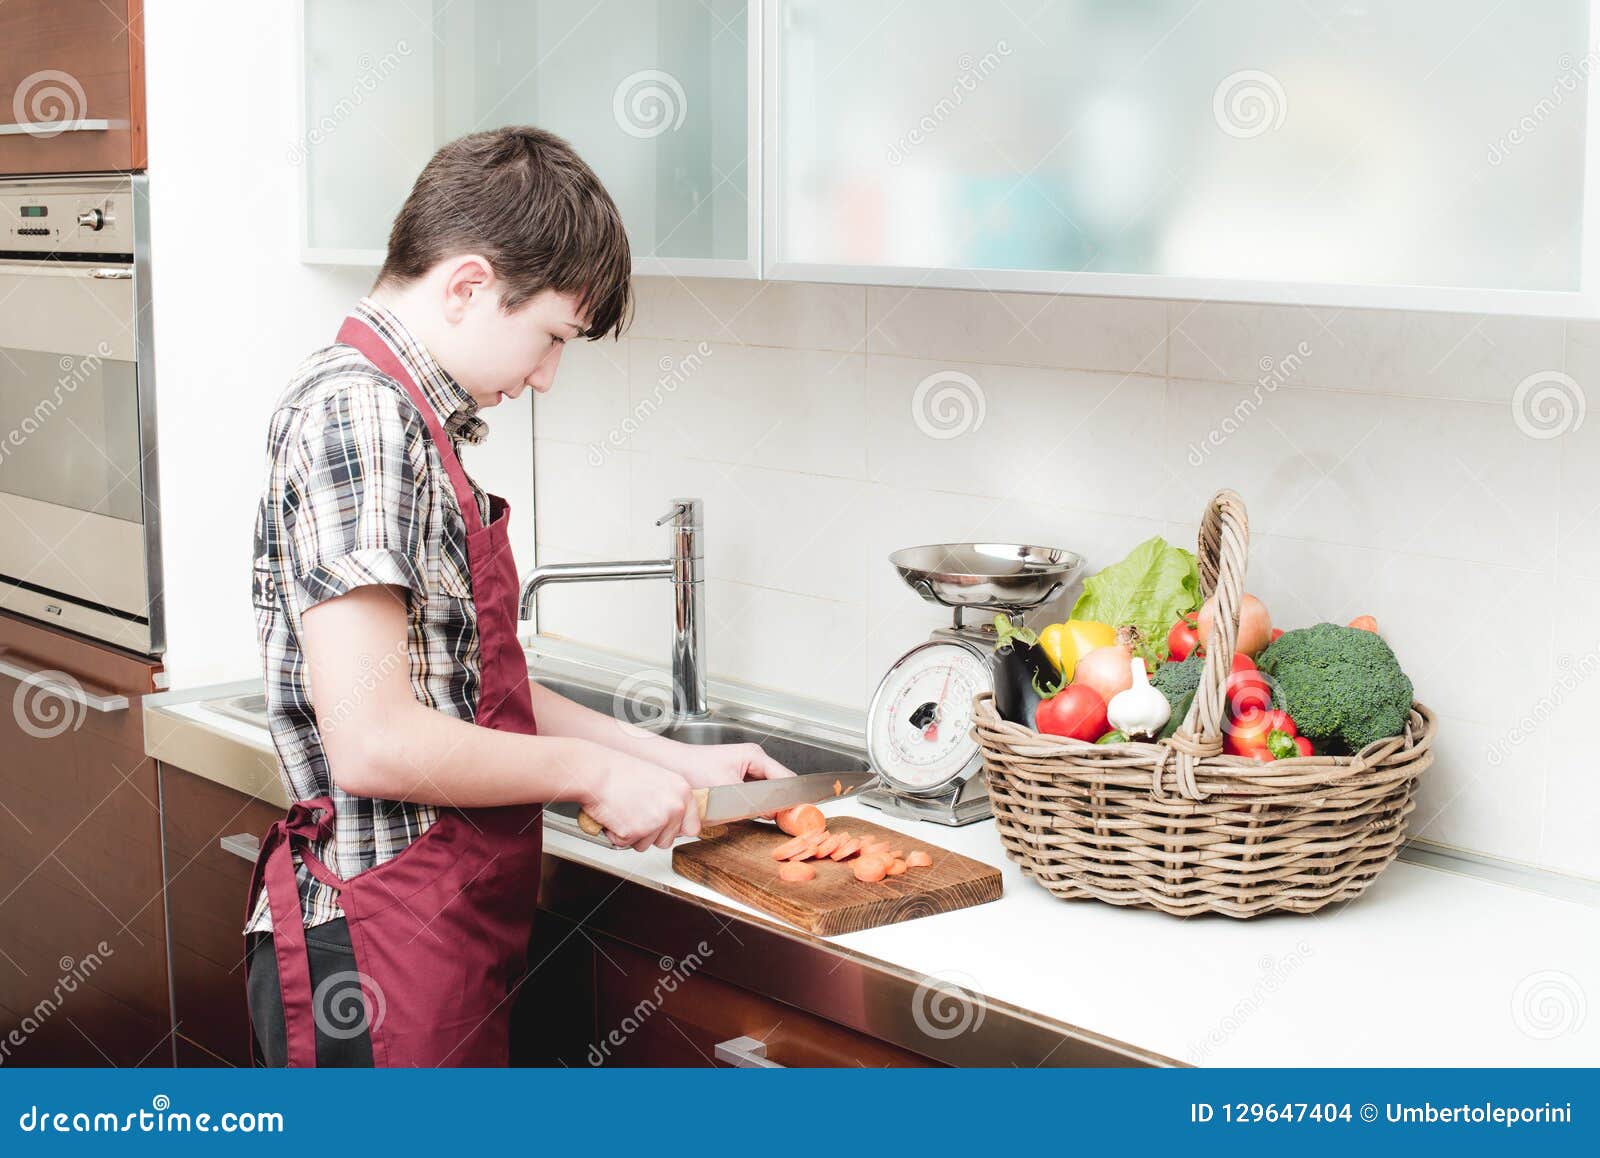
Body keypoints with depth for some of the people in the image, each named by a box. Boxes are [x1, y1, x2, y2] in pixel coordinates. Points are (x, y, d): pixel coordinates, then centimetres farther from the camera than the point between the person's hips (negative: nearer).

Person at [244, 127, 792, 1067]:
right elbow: (373, 741, -25)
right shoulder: (355, 413, -18)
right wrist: (594, 771, -13)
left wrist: (677, 761, 15)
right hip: (381, 952, -10)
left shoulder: (414, 422, 14)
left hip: (451, 934, 10)